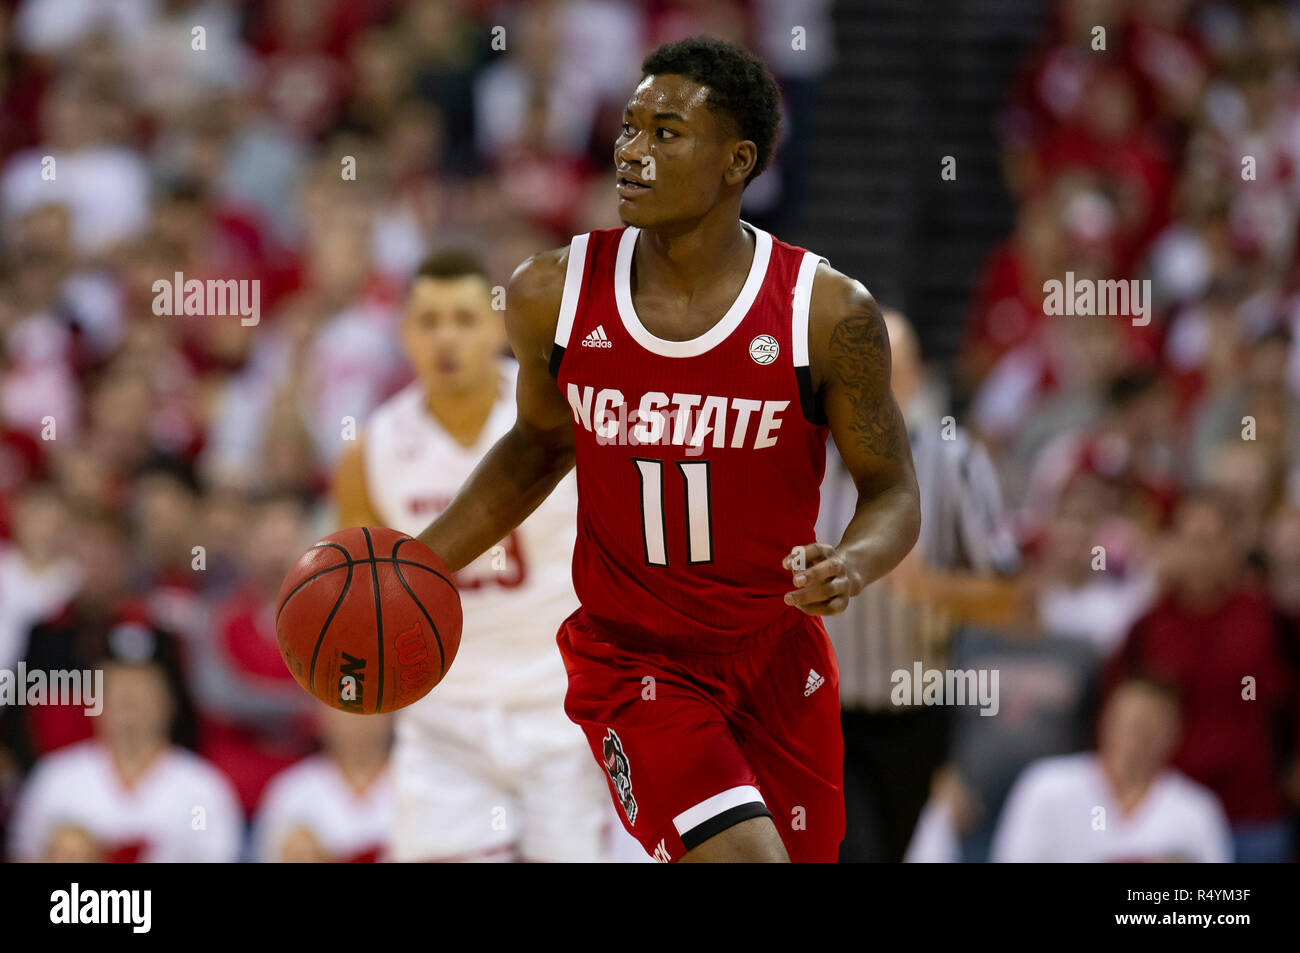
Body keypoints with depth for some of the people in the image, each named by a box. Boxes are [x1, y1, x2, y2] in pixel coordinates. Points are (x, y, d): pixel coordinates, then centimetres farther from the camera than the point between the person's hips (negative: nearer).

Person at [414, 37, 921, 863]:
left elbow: (892, 491, -4)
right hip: (632, 662, -1)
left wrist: (854, 566, -27)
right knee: (742, 857, -22)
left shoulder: (828, 313, -14)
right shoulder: (555, 294, -8)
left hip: (777, 655, 1)